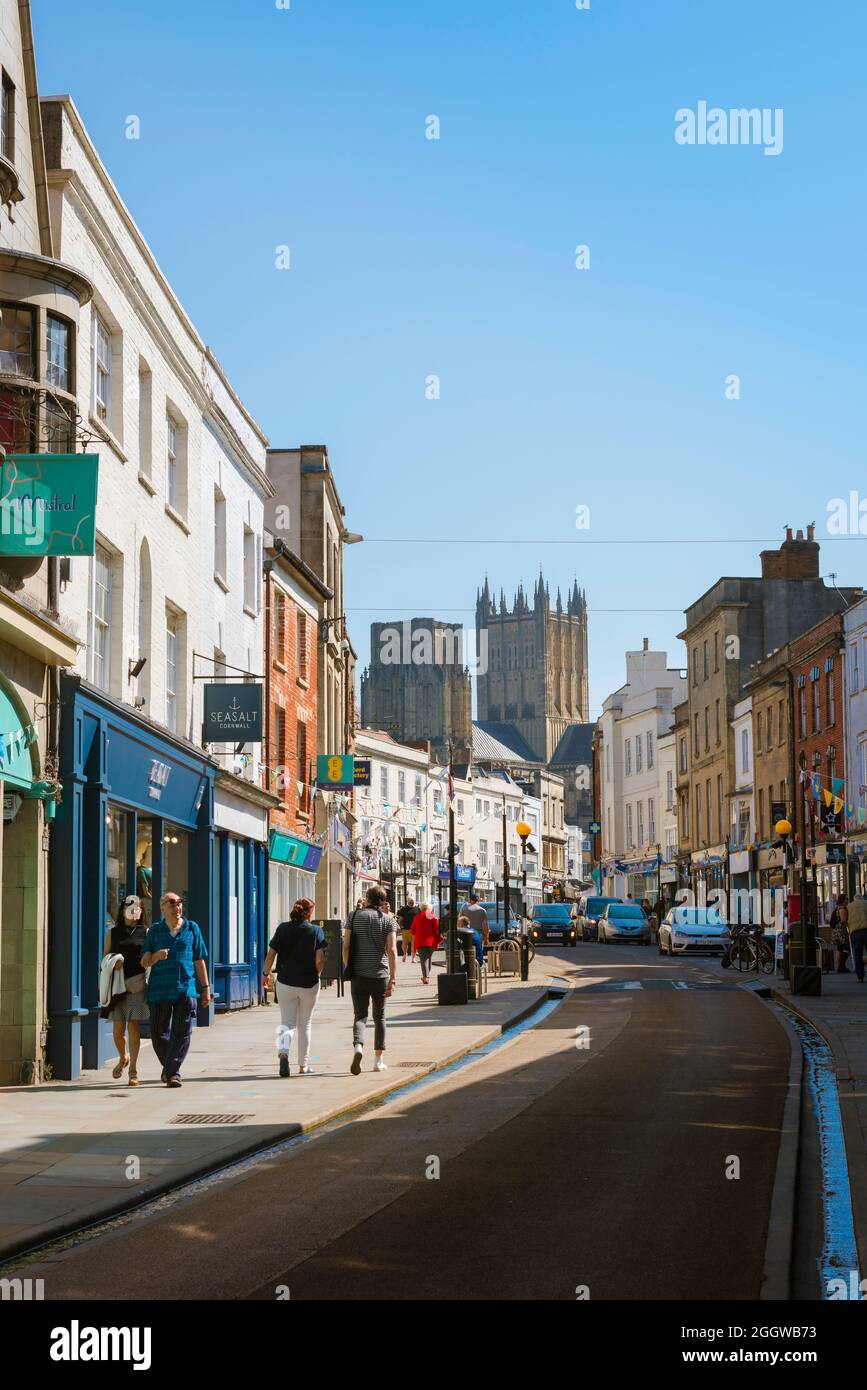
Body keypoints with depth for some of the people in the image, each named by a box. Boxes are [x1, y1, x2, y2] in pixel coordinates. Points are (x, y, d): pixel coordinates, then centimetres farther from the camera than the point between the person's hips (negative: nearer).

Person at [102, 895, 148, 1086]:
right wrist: (113, 961, -6)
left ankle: (133, 1071, 3)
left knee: (134, 1027, -4)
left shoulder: (145, 932, 8)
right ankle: (123, 1058, 28)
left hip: (137, 986, -1)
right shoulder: (112, 932, 12)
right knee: (118, 1029, -2)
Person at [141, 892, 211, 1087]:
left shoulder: (192, 928, 10)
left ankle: (173, 1071, -6)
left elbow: (199, 961, 12)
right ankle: (169, 1066, 29)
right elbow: (144, 962, 7)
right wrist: (156, 956, -15)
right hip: (159, 989, 1)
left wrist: (205, 987, 10)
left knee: (181, 1033, -9)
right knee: (159, 1033, 8)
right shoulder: (154, 930, 9)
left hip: (185, 988, -1)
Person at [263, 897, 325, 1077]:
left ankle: (283, 1053, -21)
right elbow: (319, 960, -13)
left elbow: (270, 955, -2)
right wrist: (316, 974, 6)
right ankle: (303, 1065, 20)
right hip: (309, 984, -1)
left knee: (287, 1022, 8)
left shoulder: (283, 929, -2)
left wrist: (266, 974, 13)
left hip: (285, 983, 1)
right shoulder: (316, 931, -7)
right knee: (305, 1024, 14)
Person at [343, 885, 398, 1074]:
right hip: (380, 974, 0)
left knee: (360, 1015, 0)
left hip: (358, 974, 0)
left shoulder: (355, 916, 3)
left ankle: (358, 1046, -29)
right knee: (379, 1016, 14)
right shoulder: (388, 919, 0)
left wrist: (348, 969, 13)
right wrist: (392, 980, -12)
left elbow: (346, 946, -1)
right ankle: (378, 1060, 17)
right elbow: (392, 950, -10)